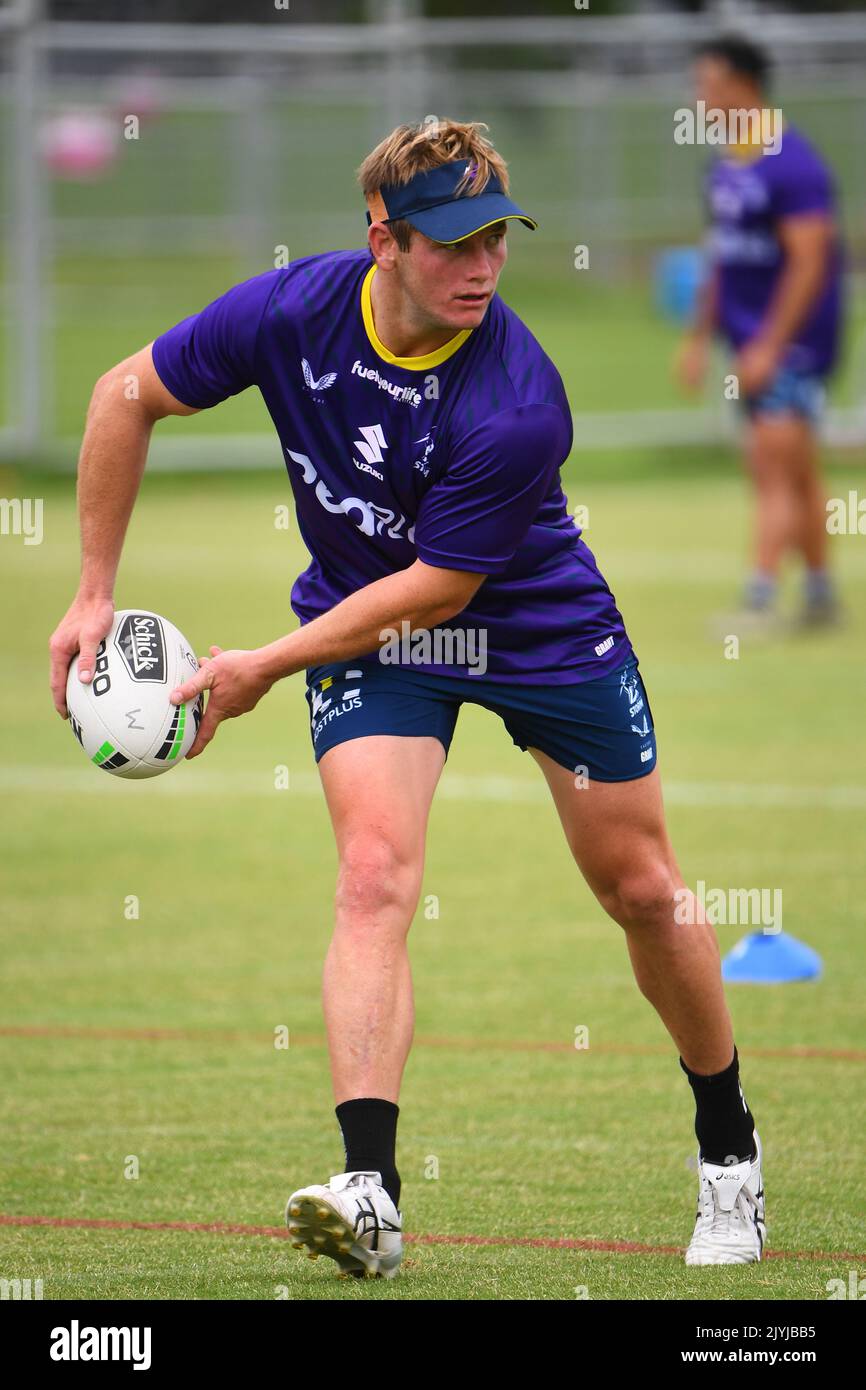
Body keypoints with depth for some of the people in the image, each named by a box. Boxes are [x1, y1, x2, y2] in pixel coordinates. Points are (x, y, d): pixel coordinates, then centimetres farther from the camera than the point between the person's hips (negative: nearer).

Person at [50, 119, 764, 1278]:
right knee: (376, 872, -19)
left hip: (539, 621, -2)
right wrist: (96, 595, -6)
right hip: (365, 621, 2)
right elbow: (128, 395, -7)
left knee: (643, 891, 7)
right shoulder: (294, 311, -22)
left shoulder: (518, 406, -33)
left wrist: (263, 668, -23)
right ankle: (369, 1192, -29)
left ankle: (728, 1149, 30)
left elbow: (437, 587, -26)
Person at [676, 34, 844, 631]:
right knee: (797, 472, 13)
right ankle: (820, 594, 19)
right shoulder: (725, 166, 11)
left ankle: (761, 599, -18)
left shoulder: (792, 166, -17)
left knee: (773, 463, -14)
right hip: (751, 340, 9)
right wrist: (700, 336, 18)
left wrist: (769, 346, -23)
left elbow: (809, 263, -20)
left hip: (795, 337, -9)